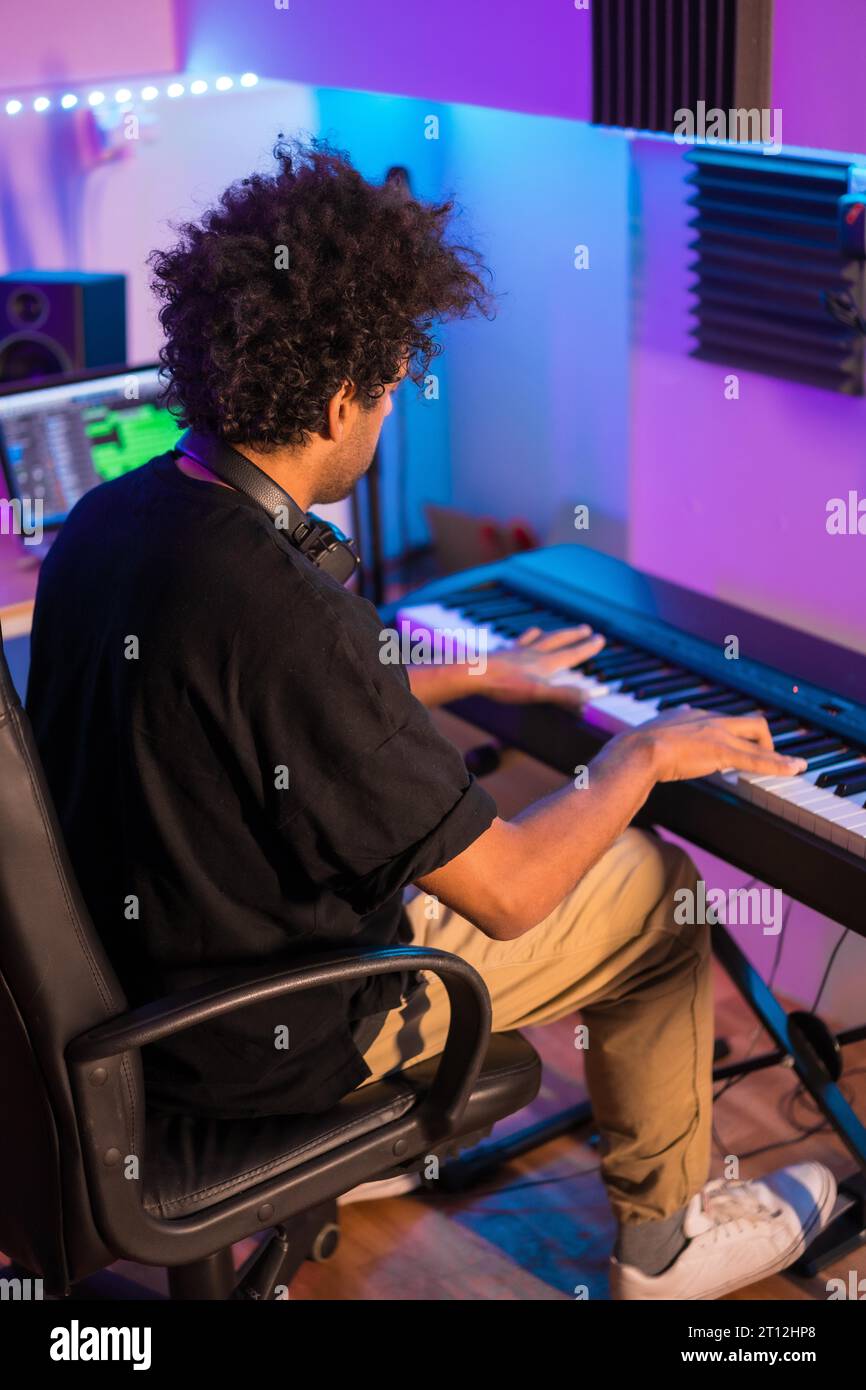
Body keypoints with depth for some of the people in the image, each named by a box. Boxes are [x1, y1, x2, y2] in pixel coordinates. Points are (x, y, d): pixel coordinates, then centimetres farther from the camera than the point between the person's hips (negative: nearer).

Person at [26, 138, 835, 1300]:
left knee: (452, 803, 29)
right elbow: (510, 894, -23)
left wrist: (472, 676, 20)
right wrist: (647, 752, -6)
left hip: (122, 983, 8)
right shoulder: (285, 612, -33)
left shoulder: (104, 520, -6)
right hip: (263, 1046, -8)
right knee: (660, 890, 8)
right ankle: (668, 1237, 29)